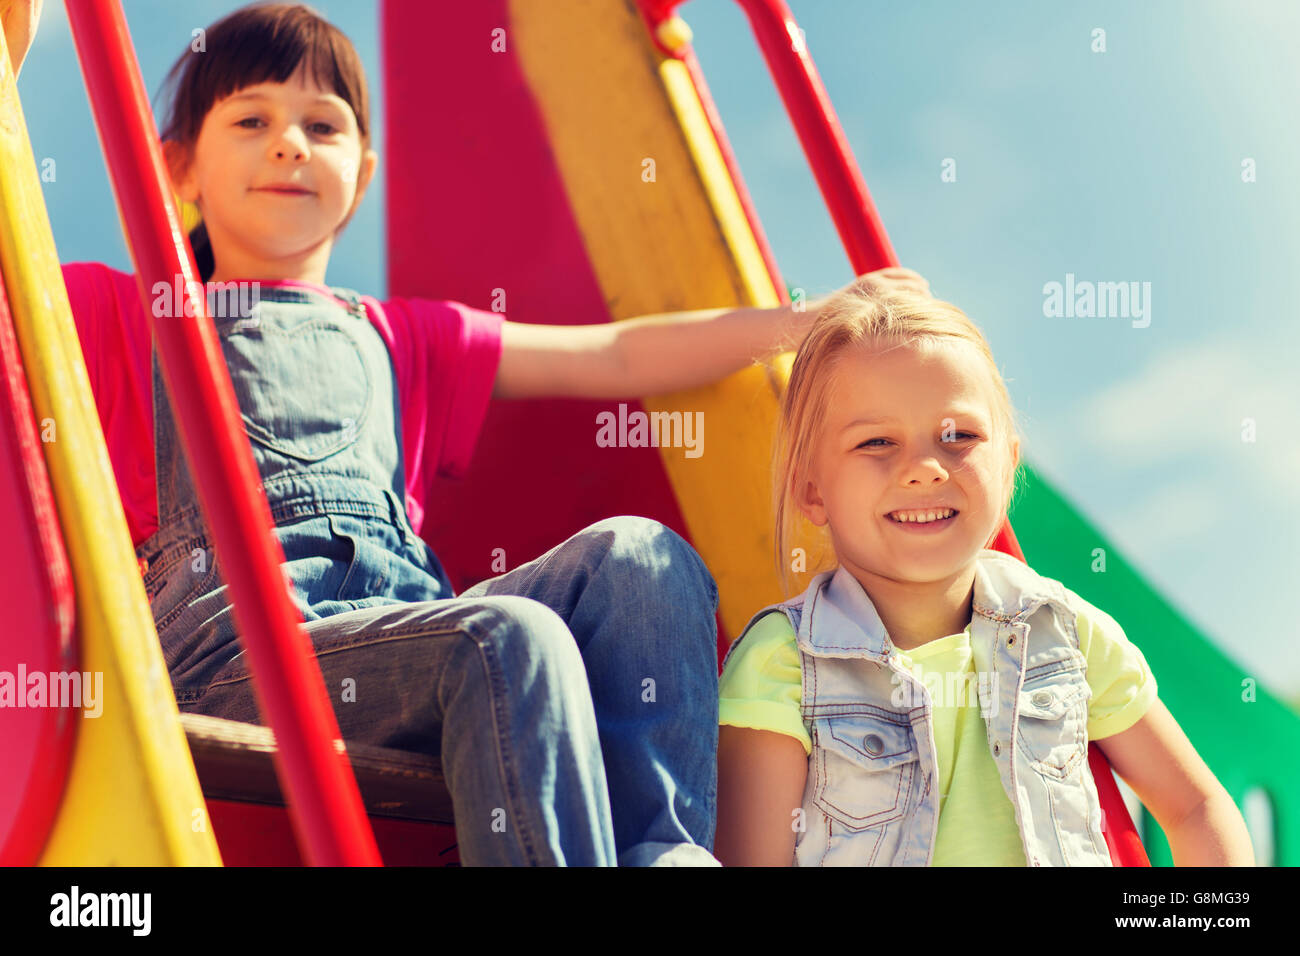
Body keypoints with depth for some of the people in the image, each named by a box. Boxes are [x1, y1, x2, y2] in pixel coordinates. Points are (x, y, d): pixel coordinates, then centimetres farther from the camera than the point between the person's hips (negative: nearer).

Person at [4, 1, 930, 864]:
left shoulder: (403, 337, 31)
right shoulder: (123, 314, 23)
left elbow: (613, 357, 27)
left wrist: (809, 321, 20)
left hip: (412, 624, 5)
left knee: (637, 556, -20)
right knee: (509, 639, -32)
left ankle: (664, 845, -26)